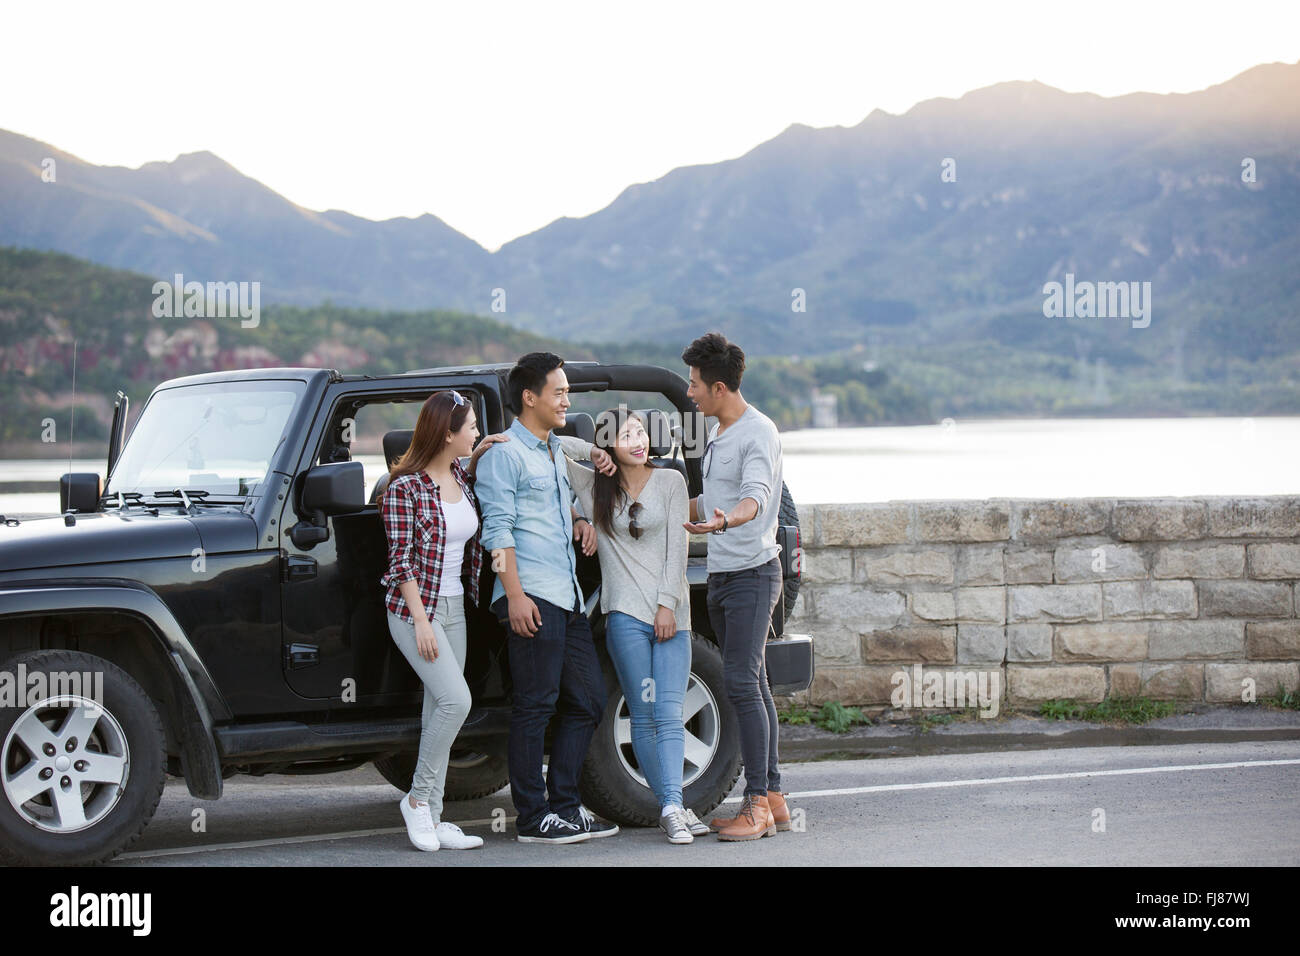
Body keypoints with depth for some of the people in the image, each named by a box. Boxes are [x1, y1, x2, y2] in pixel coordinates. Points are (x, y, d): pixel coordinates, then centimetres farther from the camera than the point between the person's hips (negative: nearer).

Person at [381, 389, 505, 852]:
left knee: (439, 710, 6)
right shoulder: (405, 487, -14)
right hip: (415, 609, -7)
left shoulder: (462, 478, 7)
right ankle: (417, 798, -4)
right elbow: (401, 560, -14)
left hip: (454, 608, 7)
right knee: (456, 699, -18)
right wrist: (421, 620, -19)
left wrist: (477, 458, 12)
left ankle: (433, 818, 9)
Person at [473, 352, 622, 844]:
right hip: (532, 598, -9)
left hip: (568, 598, 9)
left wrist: (581, 520, 15)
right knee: (535, 706, -7)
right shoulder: (504, 453, -5)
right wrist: (515, 595, -19)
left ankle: (564, 804, 16)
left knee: (587, 701, 9)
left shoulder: (556, 451, 22)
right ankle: (532, 817, -3)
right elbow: (498, 530, -12)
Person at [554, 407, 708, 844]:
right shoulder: (596, 486, 9)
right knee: (644, 716, -4)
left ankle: (671, 806, -16)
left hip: (671, 611, 0)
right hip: (625, 613, 0)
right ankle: (671, 806, -2)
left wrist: (667, 604, -5)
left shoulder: (670, 481, 8)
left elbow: (676, 545, 3)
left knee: (669, 713, -9)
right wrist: (595, 453, 2)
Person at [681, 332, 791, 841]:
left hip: (752, 574, -9)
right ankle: (772, 797, 12)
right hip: (721, 574, 9)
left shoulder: (758, 433, -13)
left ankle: (757, 804, -14)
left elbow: (755, 498, -30)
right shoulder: (717, 433, 17)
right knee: (749, 686, 9)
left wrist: (724, 520, -49)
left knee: (742, 684, -14)